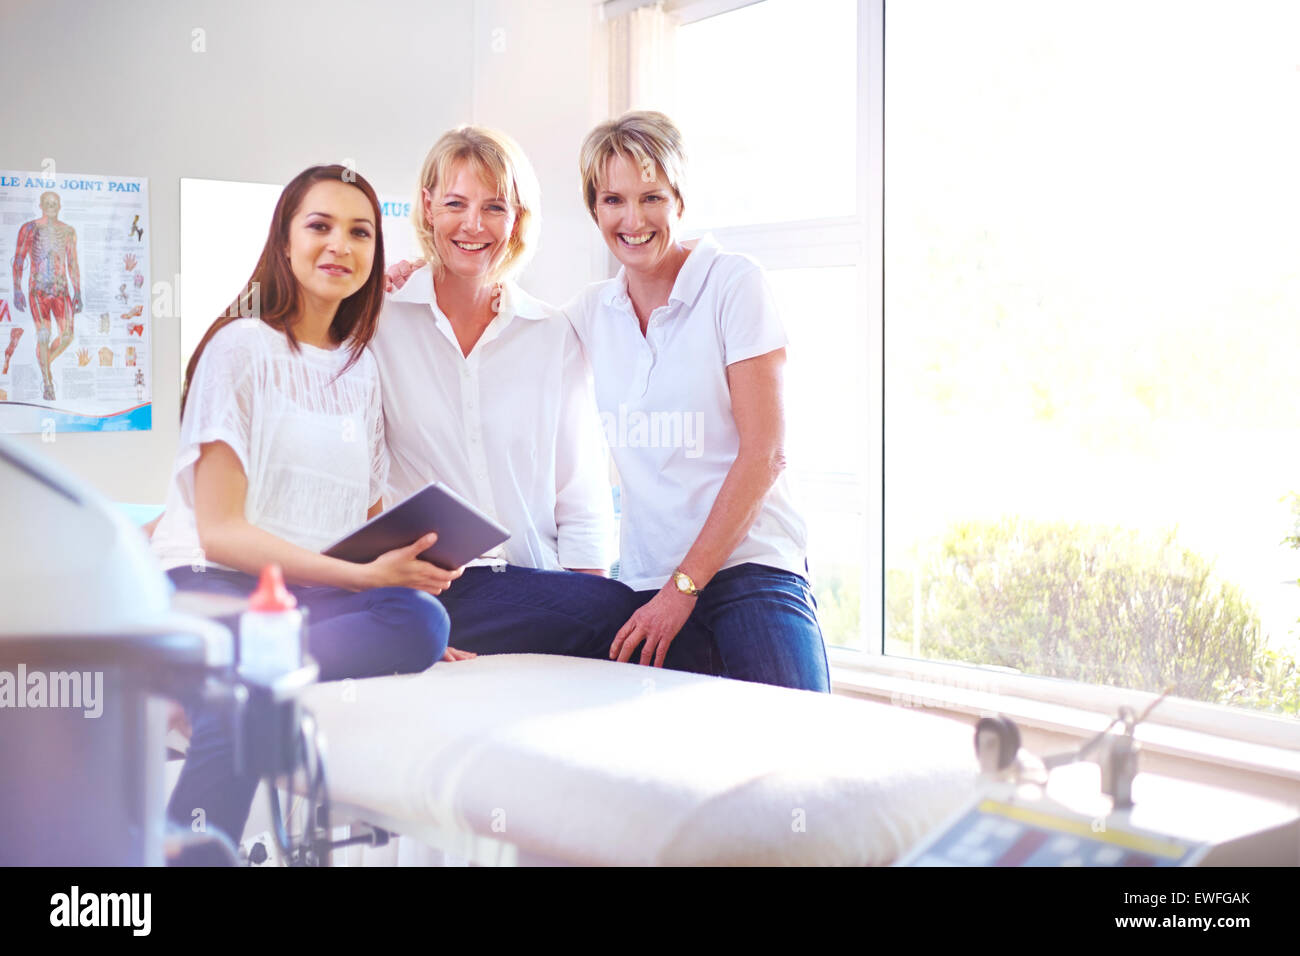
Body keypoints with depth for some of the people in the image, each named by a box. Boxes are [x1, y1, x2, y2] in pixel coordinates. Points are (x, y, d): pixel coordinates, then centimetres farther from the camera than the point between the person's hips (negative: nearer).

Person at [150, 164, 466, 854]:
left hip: (325, 595, 5)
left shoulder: (363, 370, 19)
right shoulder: (244, 346, 1)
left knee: (421, 620, -31)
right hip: (211, 583, -5)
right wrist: (363, 575, -18)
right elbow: (220, 532, -8)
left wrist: (405, 583, -5)